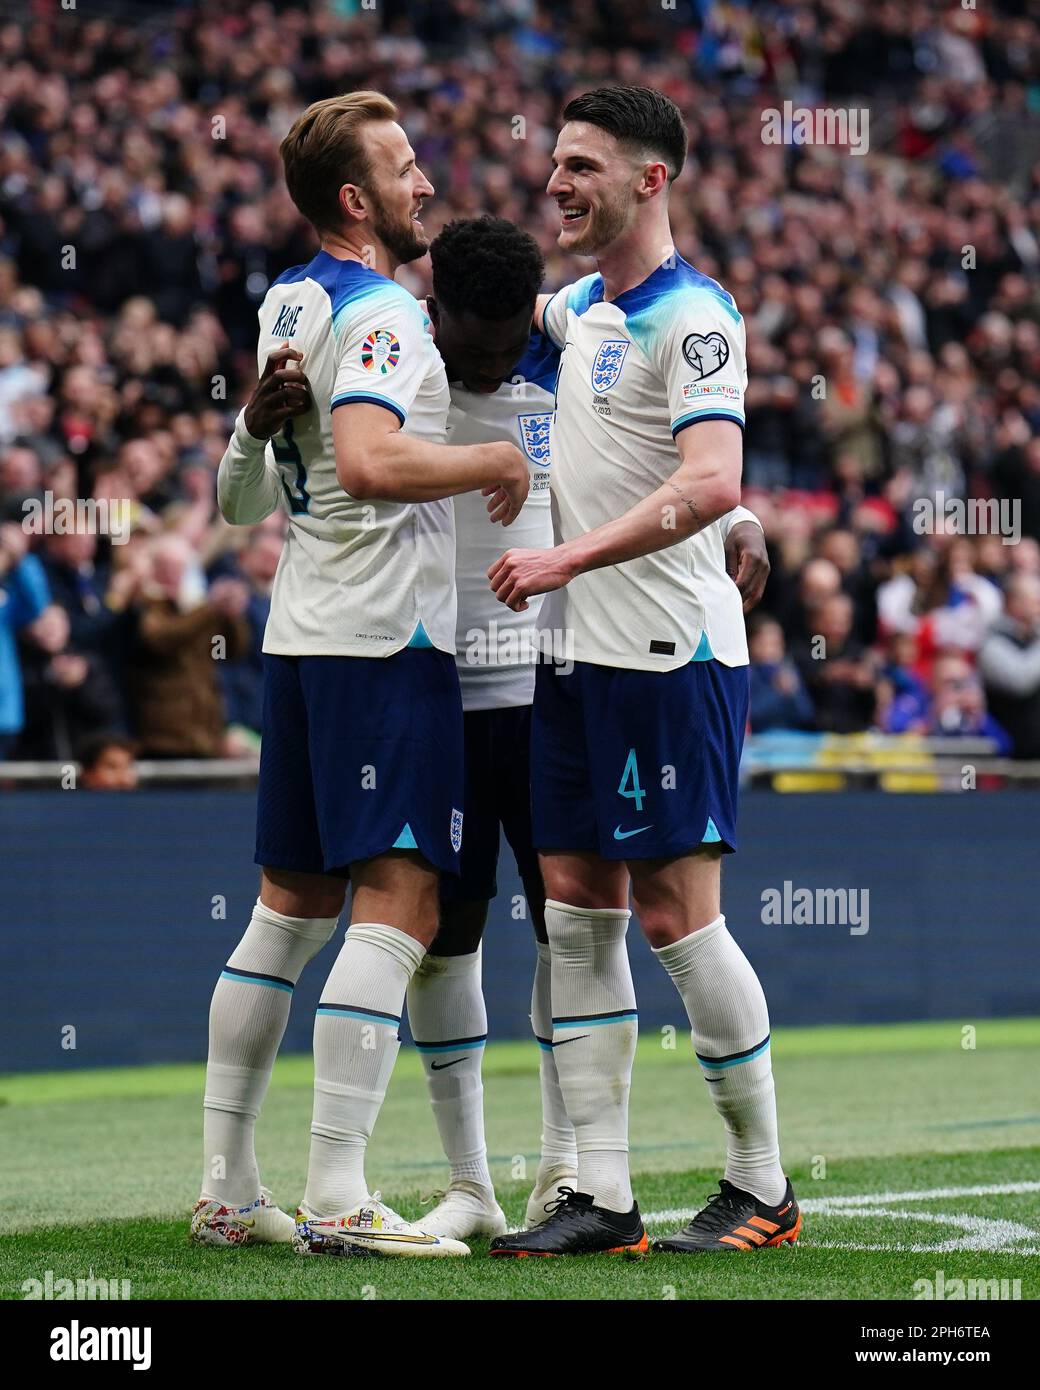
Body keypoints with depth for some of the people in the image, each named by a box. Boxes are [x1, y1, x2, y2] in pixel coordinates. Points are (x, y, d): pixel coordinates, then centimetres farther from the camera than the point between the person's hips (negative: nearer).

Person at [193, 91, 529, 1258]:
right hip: (386, 640, -9)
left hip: (298, 638, 9)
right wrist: (496, 460, -15)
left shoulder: (285, 306, 14)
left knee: (289, 906, 13)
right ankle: (335, 1202, -15)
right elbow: (371, 461, -28)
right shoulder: (382, 315, -13)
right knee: (397, 910, -10)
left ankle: (226, 1186, 15)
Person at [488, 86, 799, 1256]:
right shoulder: (580, 306, 14)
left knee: (677, 916, -6)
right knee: (576, 913, 5)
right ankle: (599, 1197, 7)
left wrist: (565, 558, -26)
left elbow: (710, 484, -25)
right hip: (578, 656, 9)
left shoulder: (692, 317, -12)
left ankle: (761, 1184, 6)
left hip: (671, 655, -9)